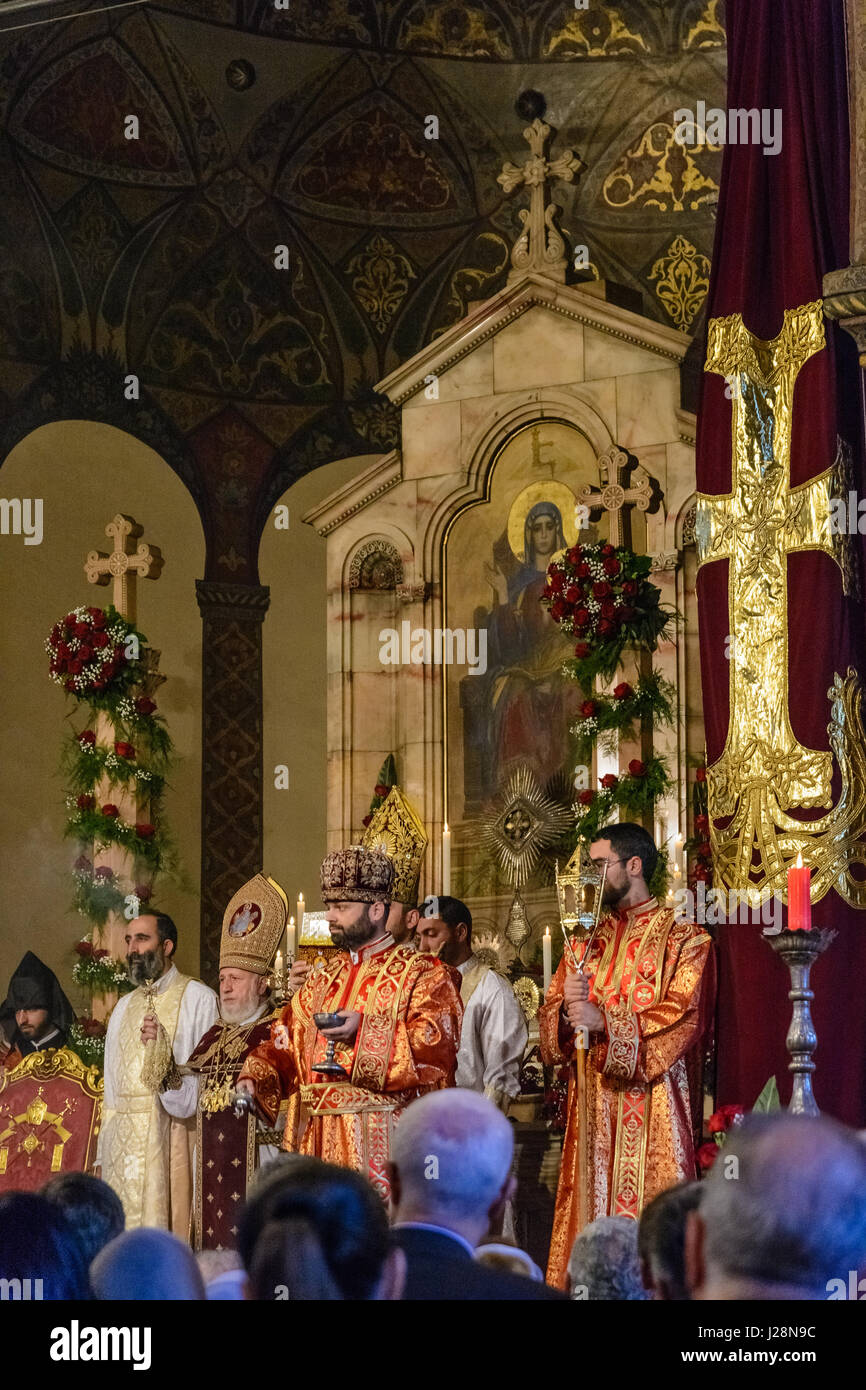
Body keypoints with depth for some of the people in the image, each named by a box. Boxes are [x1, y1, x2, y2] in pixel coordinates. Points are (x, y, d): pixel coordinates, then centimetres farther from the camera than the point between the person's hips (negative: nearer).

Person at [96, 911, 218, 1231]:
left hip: (173, 1137, -6)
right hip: (124, 1141, 6)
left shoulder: (198, 998, 0)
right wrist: (102, 1156, 15)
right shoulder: (125, 1007, 20)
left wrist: (168, 1051, -20)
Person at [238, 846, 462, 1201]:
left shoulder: (421, 975, 1)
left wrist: (365, 1031, -22)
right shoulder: (322, 982, 21)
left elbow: (438, 1046, -13)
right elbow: (286, 1044, 18)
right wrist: (255, 1077, -1)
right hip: (319, 1140, 6)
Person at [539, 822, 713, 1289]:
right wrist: (567, 1009, -10)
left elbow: (684, 1017, -12)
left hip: (650, 1098, -5)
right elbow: (549, 1015, 13)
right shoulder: (588, 939, 18)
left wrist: (605, 1020, -19)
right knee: (589, 1210, 2)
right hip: (591, 1096, 6)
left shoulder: (681, 935, -1)